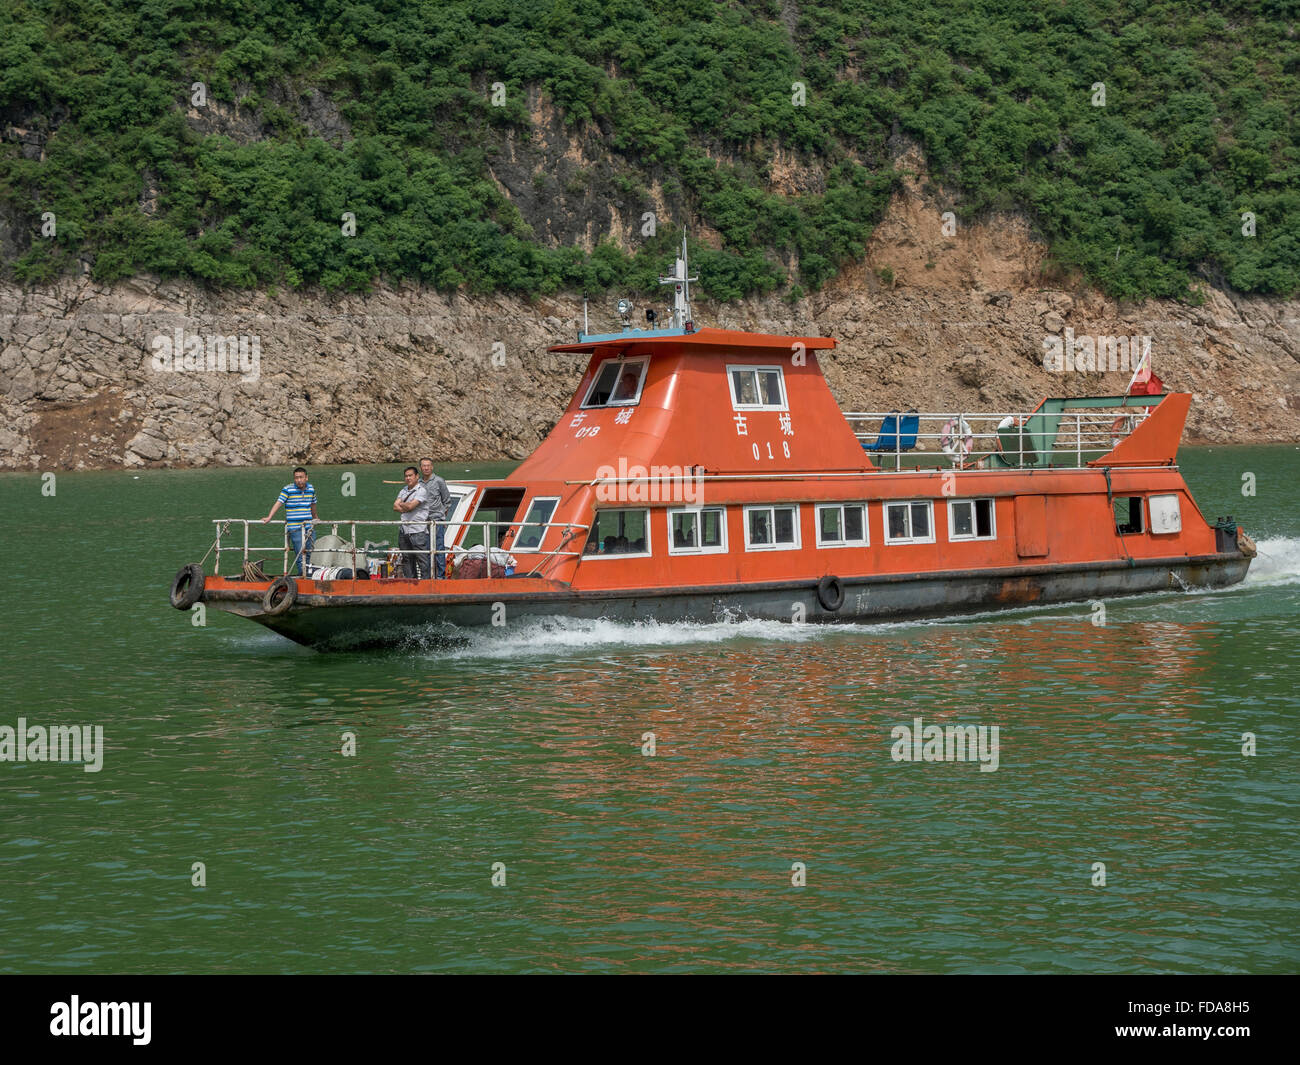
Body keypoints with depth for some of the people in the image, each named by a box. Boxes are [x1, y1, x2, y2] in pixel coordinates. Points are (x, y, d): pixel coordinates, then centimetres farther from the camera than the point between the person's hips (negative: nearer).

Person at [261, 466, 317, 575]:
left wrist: (315, 518, 38)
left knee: (310, 555, 7)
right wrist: (269, 517, -19)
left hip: (309, 528, 5)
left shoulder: (311, 489, 9)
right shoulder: (288, 489, -5)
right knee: (300, 556, -8)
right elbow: (278, 503, -10)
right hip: (295, 528, -5)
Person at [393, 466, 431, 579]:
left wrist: (401, 504, 3)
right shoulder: (403, 490, 16)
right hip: (404, 530, 7)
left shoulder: (421, 490, -6)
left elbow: (410, 506, -16)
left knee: (422, 559, -7)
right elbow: (395, 506, 7)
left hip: (418, 531, -7)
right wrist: (407, 509, -8)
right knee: (406, 559, 11)